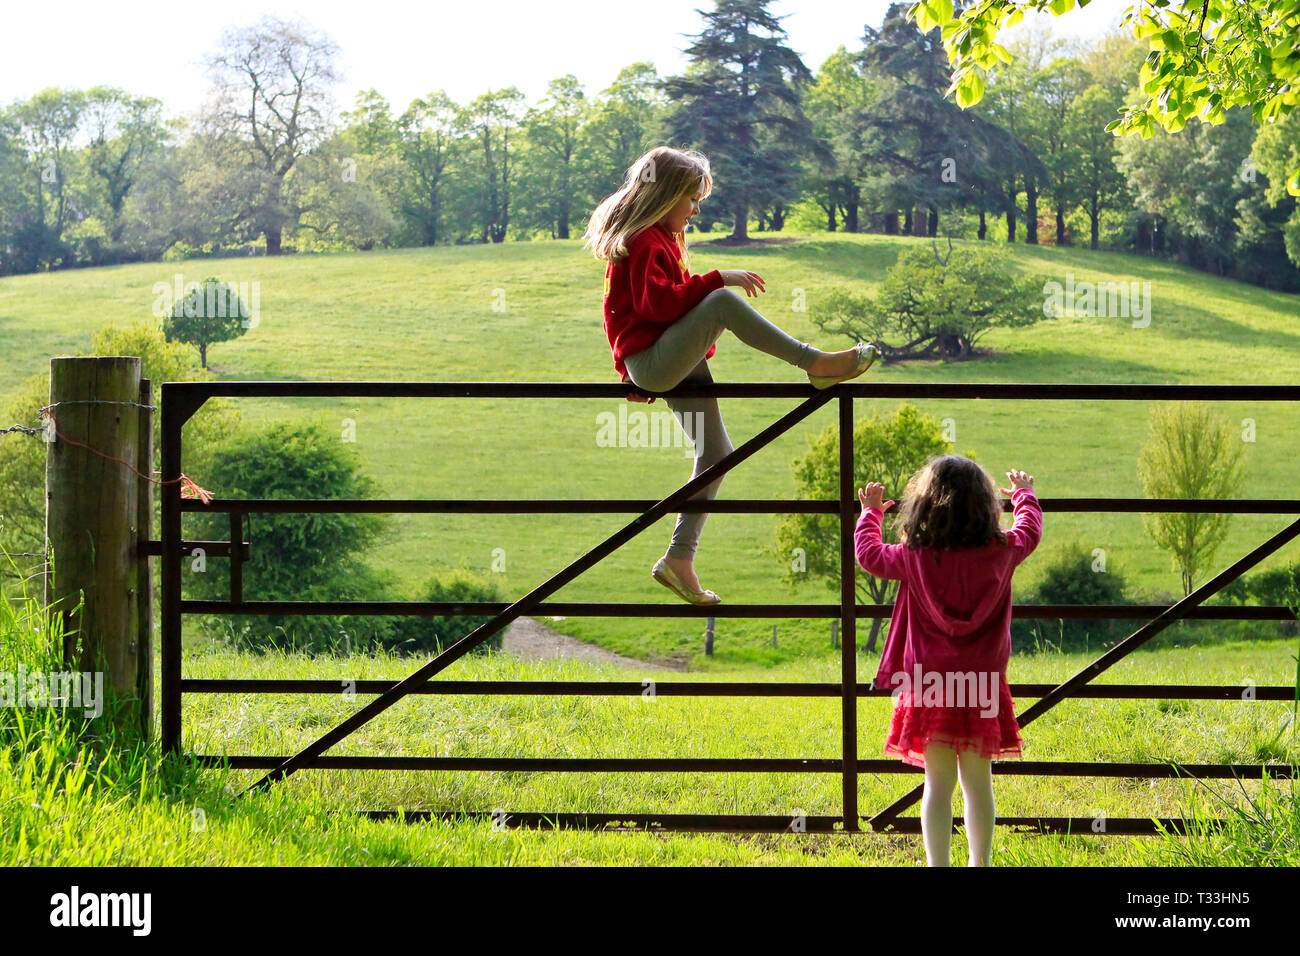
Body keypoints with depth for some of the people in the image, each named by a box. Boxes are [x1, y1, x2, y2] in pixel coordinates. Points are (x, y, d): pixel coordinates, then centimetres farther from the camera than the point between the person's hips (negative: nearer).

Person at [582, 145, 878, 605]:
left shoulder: (662, 239, 24)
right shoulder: (643, 242, -10)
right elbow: (657, 303, -24)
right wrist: (718, 278, -24)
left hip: (673, 367, 10)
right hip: (651, 362, -10)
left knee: (716, 452, 6)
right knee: (723, 302, -28)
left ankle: (679, 558, 7)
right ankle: (817, 364, -29)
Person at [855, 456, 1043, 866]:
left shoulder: (916, 557, -9)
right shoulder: (1001, 553, -4)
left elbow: (869, 554, 8)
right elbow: (1030, 531, 17)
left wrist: (870, 512, 26)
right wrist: (1025, 495, 37)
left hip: (929, 689, -1)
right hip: (982, 689, 2)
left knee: (938, 783, 1)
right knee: (978, 780, 11)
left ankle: (938, 864, 1)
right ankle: (980, 862, 19)